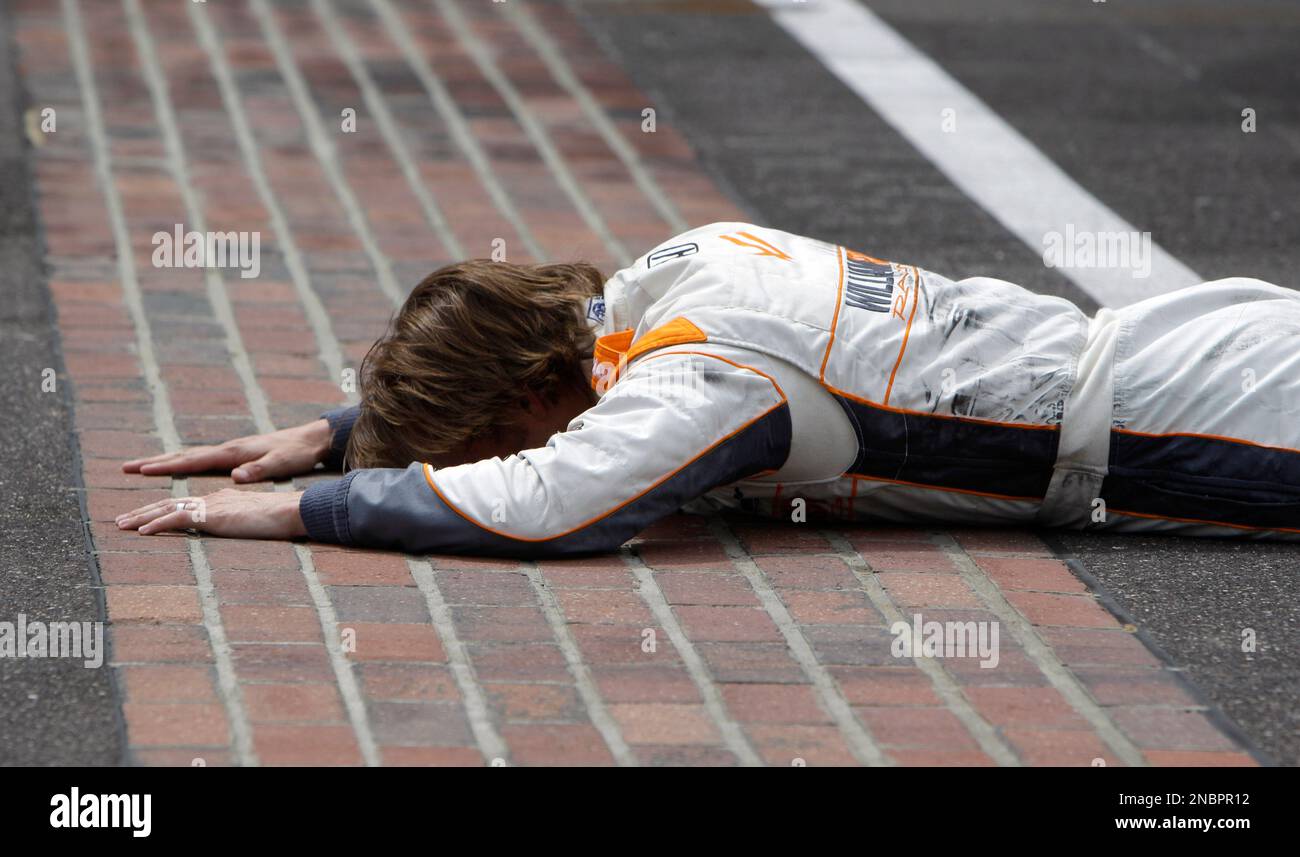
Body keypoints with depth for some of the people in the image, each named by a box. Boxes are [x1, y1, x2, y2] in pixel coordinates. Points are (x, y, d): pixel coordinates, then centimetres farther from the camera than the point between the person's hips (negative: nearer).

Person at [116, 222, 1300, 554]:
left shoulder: (701, 385, -28)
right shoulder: (683, 265, -1)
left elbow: (522, 504, -40)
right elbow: (490, 374, 17)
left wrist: (298, 512, -31)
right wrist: (332, 434, 8)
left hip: (1109, 435, -8)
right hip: (1087, 340, 8)